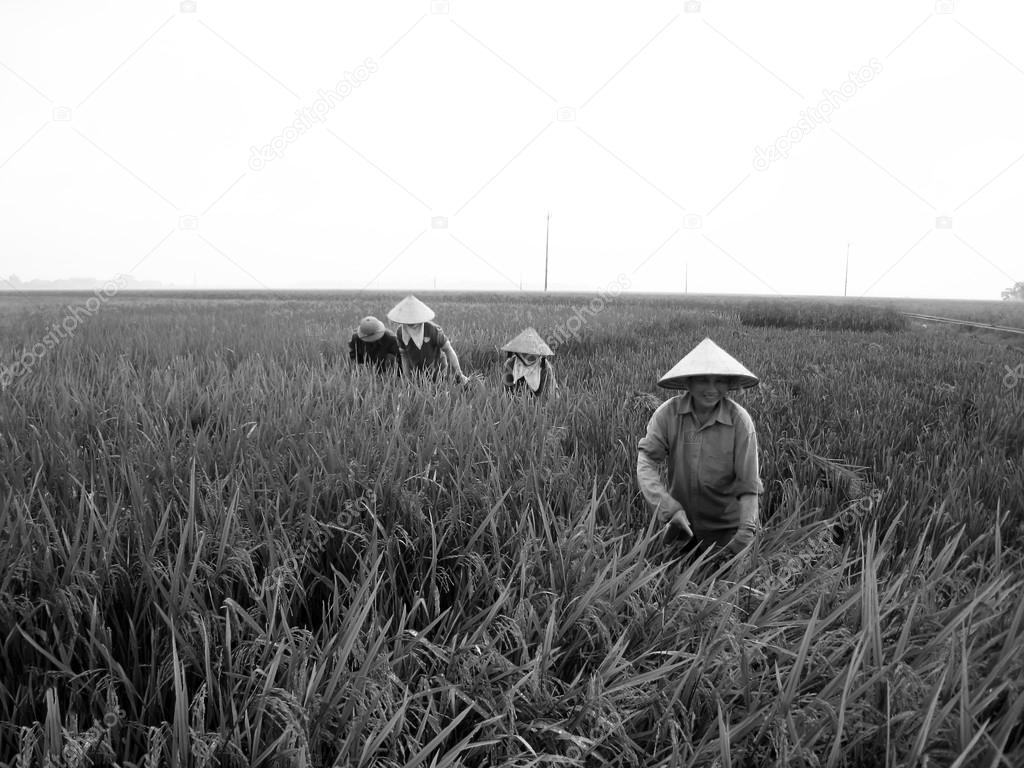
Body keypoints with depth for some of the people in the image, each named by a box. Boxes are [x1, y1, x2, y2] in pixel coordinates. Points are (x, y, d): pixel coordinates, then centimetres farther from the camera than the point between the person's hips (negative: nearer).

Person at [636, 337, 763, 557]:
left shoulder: (739, 420, -17)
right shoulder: (668, 413, -15)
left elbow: (748, 484, -16)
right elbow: (646, 462, -21)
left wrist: (746, 531, -28)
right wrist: (671, 510, -33)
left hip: (727, 525, -1)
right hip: (682, 522, 2)